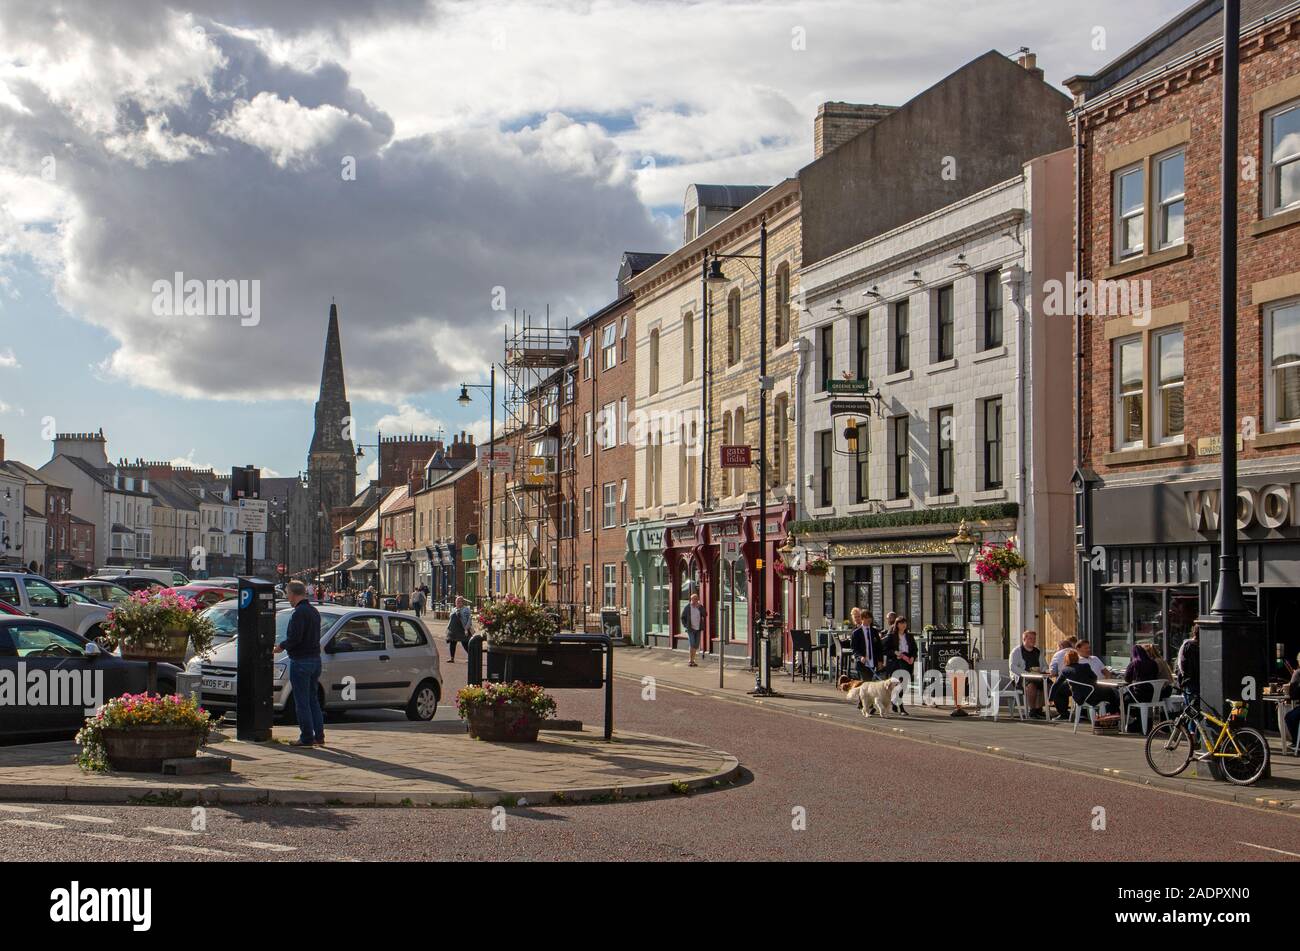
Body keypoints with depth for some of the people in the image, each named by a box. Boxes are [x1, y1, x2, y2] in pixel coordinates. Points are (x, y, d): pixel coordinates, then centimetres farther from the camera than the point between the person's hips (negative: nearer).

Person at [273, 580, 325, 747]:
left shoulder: (299, 612, -17)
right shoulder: (314, 611, 13)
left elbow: (295, 637, -24)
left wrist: (282, 646, -6)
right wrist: (286, 646, 19)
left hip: (301, 661, -9)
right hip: (315, 658, 9)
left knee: (302, 702, -3)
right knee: (313, 700, 15)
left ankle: (307, 738, -1)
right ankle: (319, 735, 16)